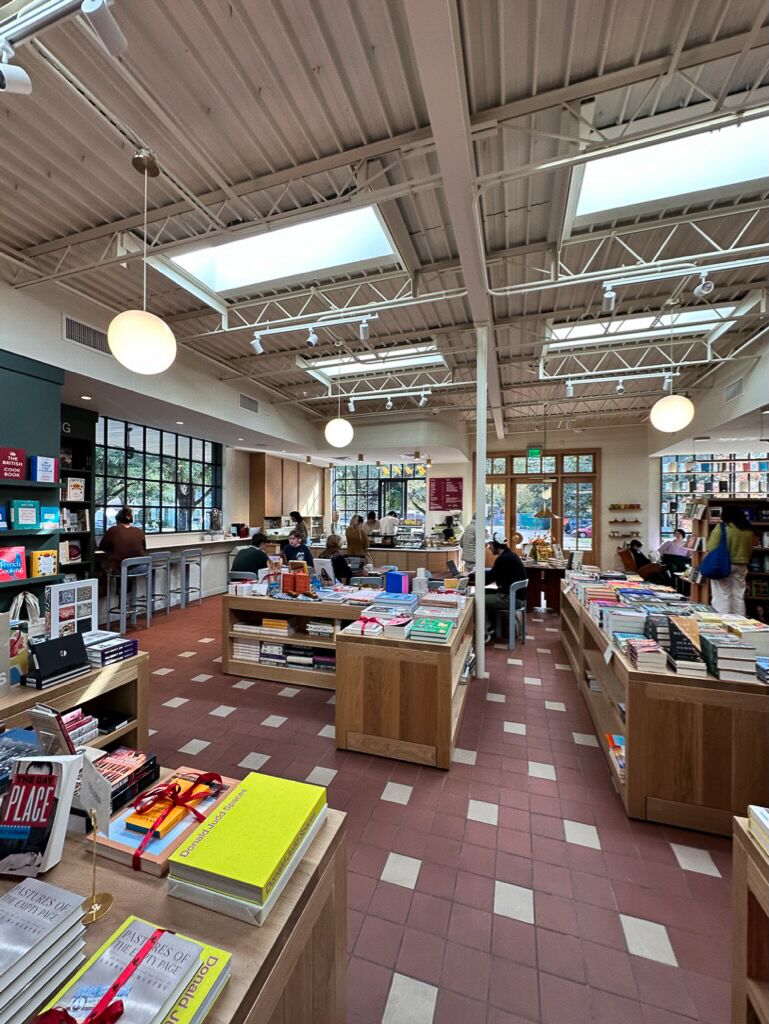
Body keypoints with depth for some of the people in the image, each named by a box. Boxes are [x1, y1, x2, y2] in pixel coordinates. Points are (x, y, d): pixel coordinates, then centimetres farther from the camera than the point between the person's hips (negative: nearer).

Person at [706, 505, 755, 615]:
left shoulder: (721, 527, -11)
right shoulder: (749, 530, 7)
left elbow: (711, 548, -13)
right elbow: (750, 550, 17)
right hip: (741, 566, 5)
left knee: (722, 596, -2)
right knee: (739, 596, 11)